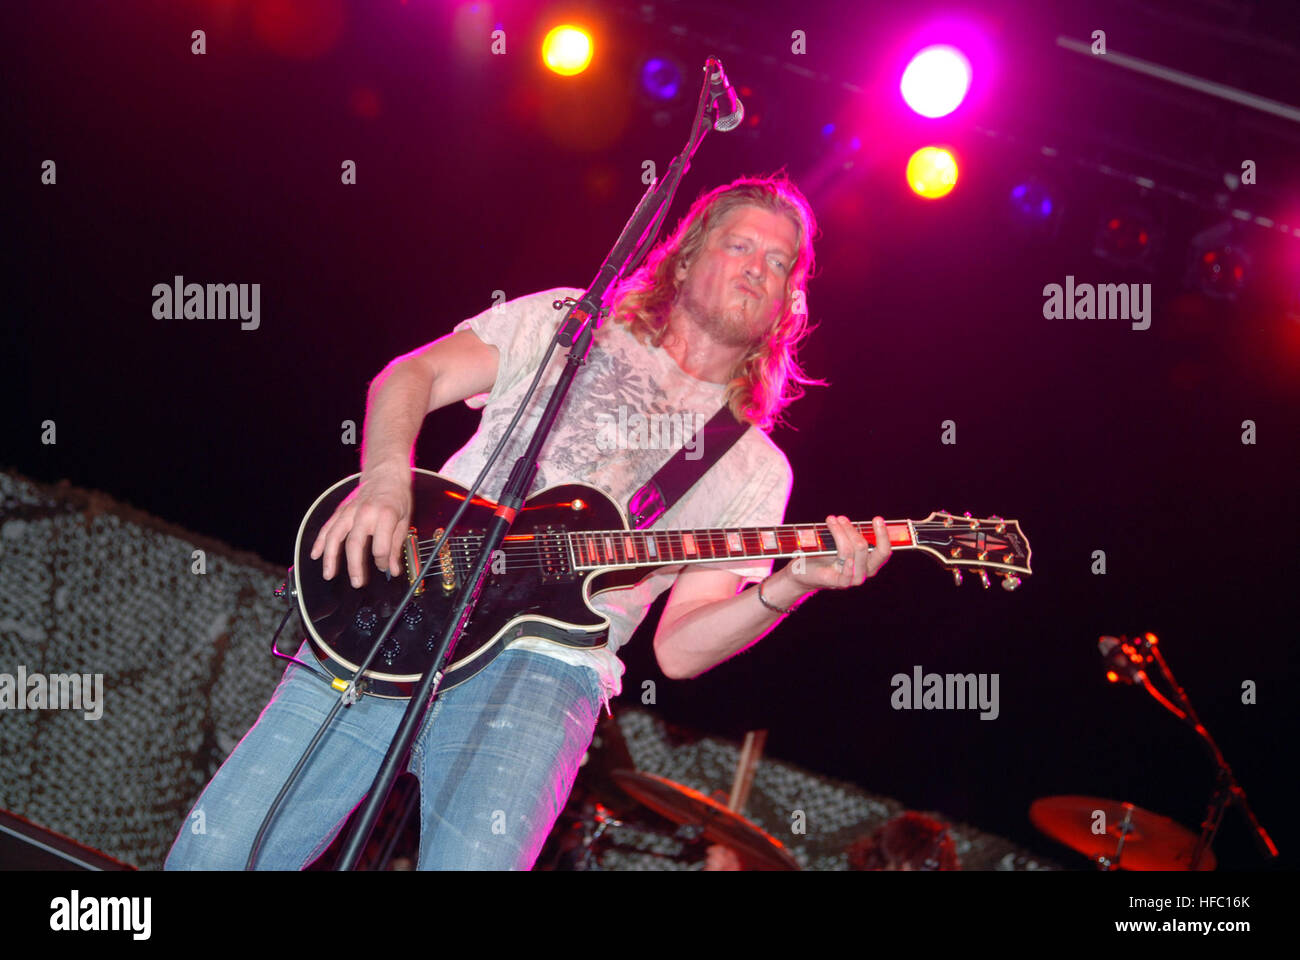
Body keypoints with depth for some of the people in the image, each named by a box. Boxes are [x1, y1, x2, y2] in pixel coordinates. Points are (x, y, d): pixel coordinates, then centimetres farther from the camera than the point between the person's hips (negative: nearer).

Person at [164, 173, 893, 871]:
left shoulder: (755, 469, 15)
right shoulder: (567, 321, 18)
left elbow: (679, 648, 6)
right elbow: (413, 375, 11)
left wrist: (787, 588, -13)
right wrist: (385, 477, -10)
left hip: (546, 667, -1)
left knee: (475, 858, -30)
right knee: (214, 851, -9)